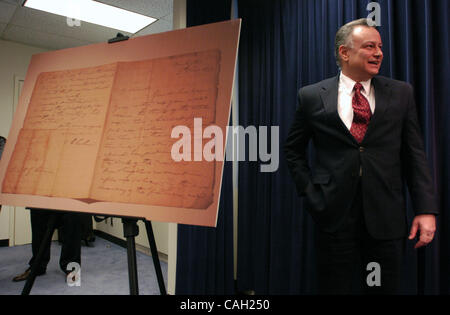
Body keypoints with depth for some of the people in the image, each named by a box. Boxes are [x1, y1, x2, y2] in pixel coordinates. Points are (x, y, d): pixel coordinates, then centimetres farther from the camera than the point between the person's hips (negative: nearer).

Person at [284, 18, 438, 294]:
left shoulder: (401, 93, 6)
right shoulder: (311, 96, 1)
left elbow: (415, 154, 5)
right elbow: (294, 150, 10)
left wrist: (426, 210, -3)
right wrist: (310, 192, 0)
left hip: (387, 217, 2)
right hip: (334, 217, -1)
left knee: (385, 288, 14)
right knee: (336, 287, 12)